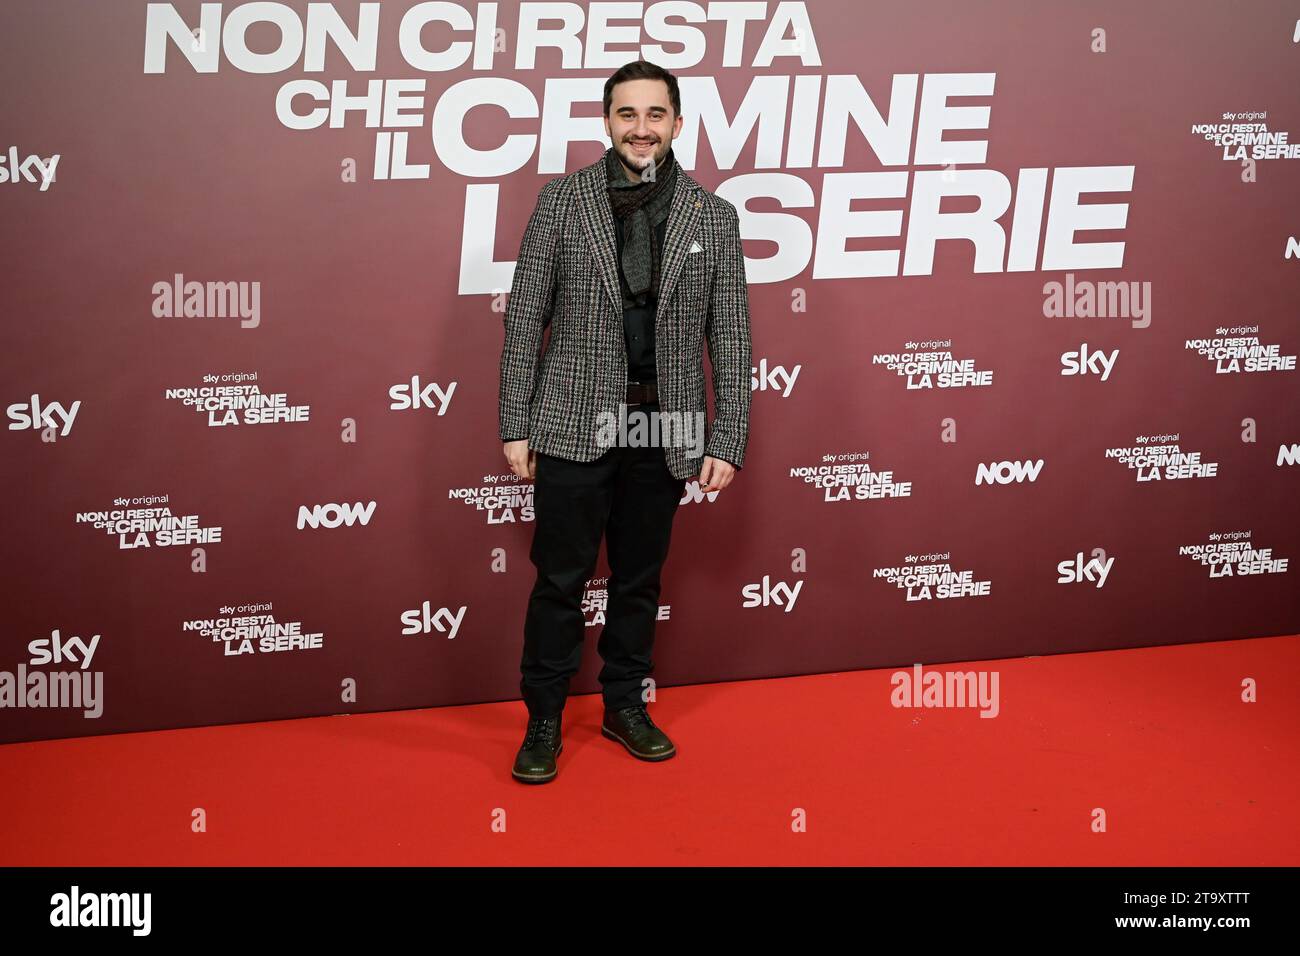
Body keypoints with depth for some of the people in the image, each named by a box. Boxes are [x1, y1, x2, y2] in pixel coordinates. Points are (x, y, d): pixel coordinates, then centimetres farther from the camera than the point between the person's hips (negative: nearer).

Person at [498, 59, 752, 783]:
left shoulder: (713, 215, 3)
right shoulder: (562, 199, 0)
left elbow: (730, 337, 3)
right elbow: (526, 318, 1)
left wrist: (726, 441, -2)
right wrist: (516, 425, -3)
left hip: (665, 432, 2)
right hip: (575, 425, -1)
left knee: (640, 580, 14)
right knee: (561, 580, 5)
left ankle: (626, 706, 31)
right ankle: (545, 721, 20)